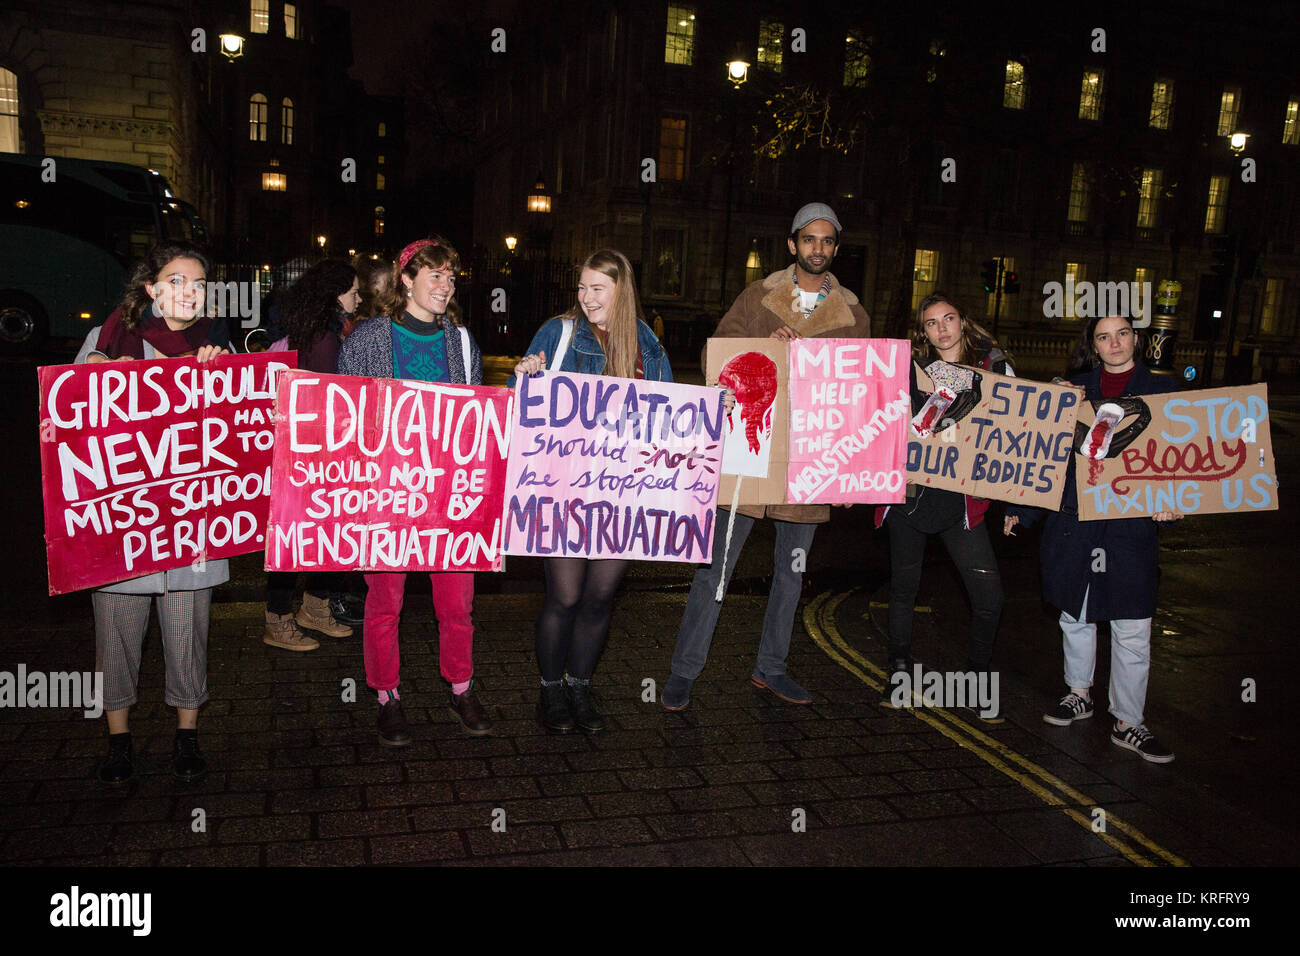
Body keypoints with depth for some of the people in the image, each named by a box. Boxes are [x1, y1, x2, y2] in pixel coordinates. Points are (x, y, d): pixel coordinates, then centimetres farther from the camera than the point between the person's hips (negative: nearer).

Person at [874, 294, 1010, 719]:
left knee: (989, 596, -5)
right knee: (904, 585, 11)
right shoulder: (909, 369, 4)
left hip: (964, 497, 0)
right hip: (911, 491, 0)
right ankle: (900, 668, 30)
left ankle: (977, 680, 17)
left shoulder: (994, 368, 5)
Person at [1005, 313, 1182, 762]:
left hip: (1132, 524, -2)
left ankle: (1128, 722, 13)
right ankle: (1079, 694, 34)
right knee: (1074, 615, 14)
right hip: (1073, 520, 2)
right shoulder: (1074, 388, 8)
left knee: (1132, 629, 0)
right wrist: (1021, 508, 9)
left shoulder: (1162, 389, 5)